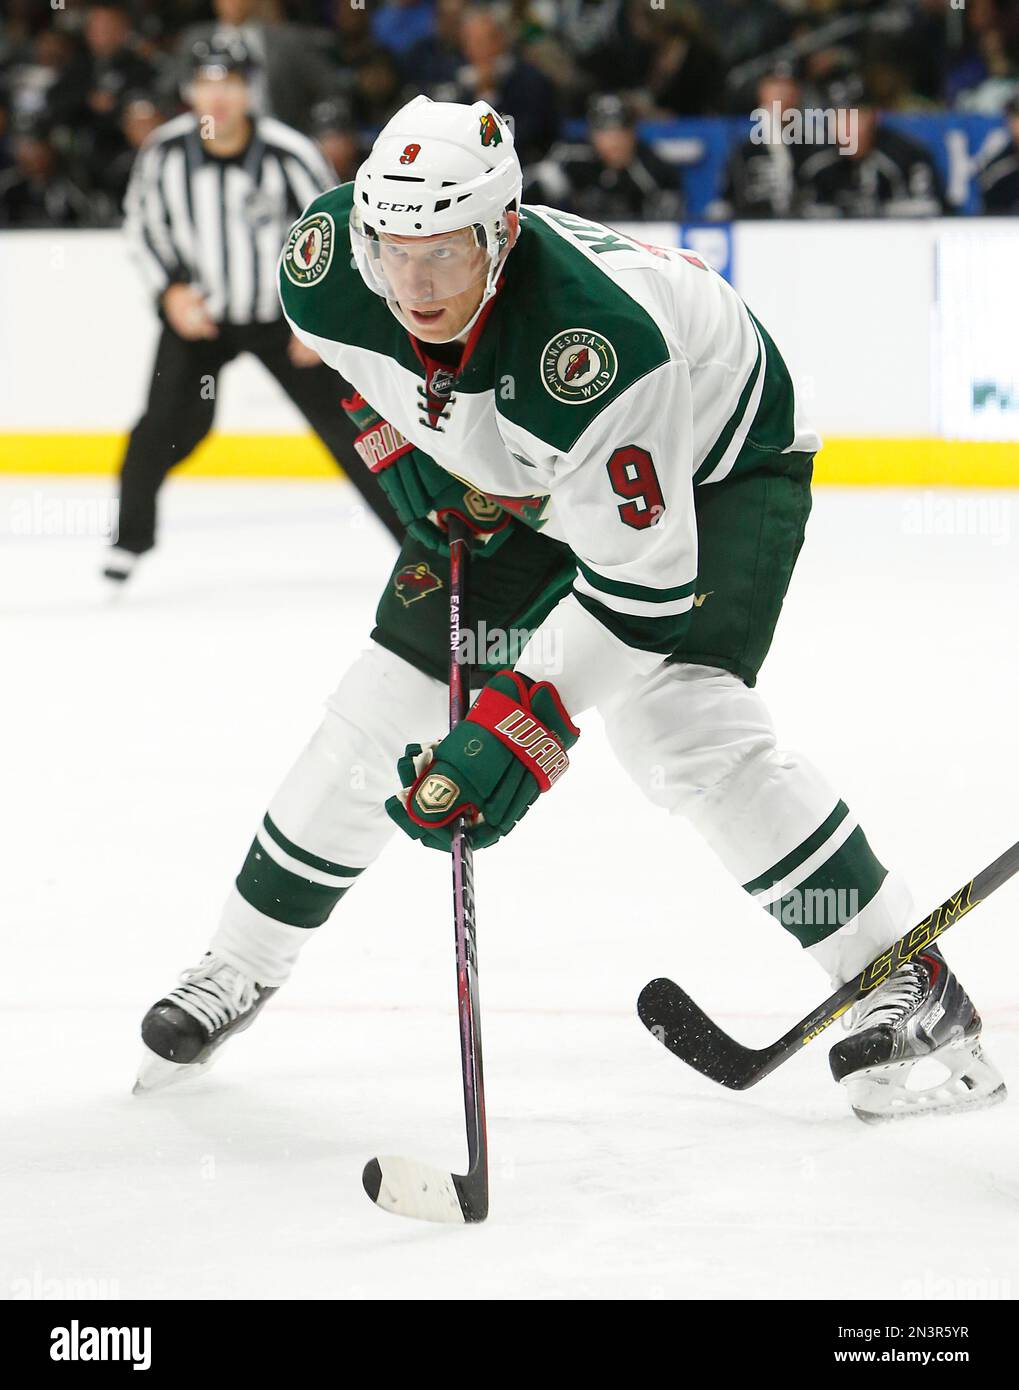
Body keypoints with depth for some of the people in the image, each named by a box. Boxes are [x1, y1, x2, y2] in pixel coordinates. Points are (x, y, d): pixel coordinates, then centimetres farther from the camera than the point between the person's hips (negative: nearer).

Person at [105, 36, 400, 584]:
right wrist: (170, 290, -9)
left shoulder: (287, 153, -18)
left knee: (340, 422, -4)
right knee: (171, 423, -15)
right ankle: (131, 533, 5)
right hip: (197, 312, 1)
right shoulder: (165, 151, -12)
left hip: (281, 313, -1)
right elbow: (142, 224, 5)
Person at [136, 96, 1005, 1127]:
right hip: (507, 484, 6)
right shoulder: (329, 264, -27)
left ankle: (909, 987, -18)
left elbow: (642, 579, -38)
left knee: (682, 721, -26)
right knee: (383, 708, 3)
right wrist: (400, 443, -1)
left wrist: (526, 724, -43)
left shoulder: (592, 337, -44)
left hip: (713, 461, -6)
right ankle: (241, 966, 23)